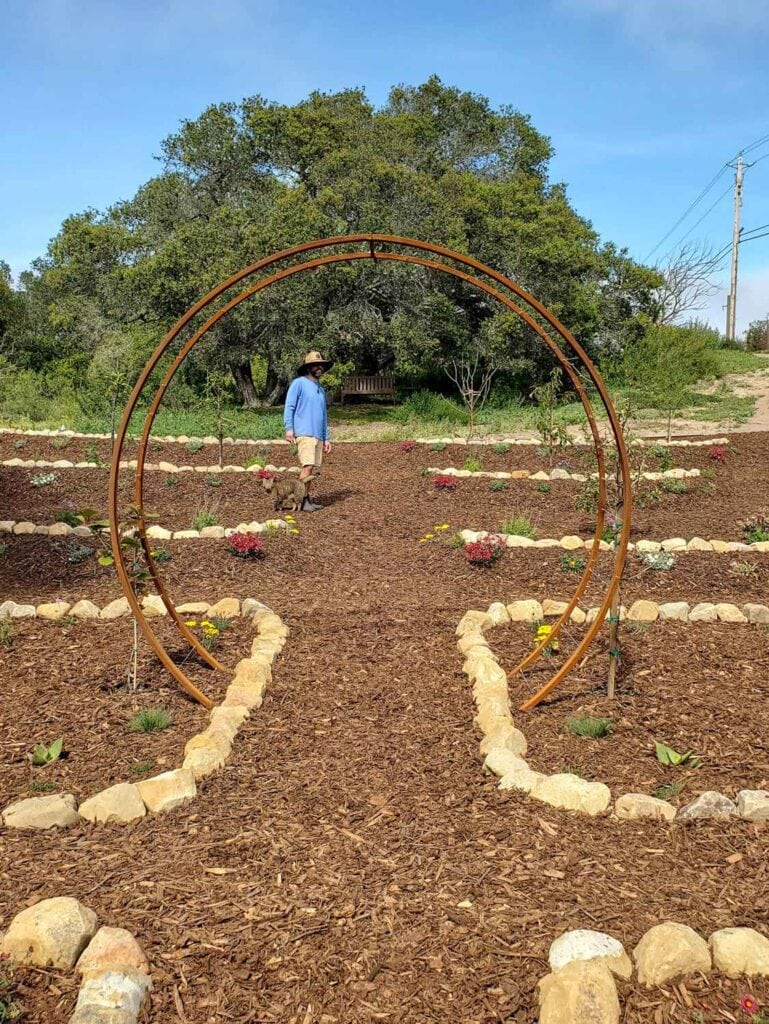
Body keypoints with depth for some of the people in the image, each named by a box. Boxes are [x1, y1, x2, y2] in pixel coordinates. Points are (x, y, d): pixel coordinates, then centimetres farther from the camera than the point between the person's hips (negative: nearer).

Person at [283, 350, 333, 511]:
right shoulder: (299, 383, 2)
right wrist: (288, 428, -15)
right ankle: (302, 500, -13)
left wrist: (326, 438, 20)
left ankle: (306, 499, 7)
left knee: (313, 469, 3)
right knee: (308, 466, -17)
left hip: (318, 436, 7)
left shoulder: (321, 390, 24)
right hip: (304, 433, -7)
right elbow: (289, 406, -5)